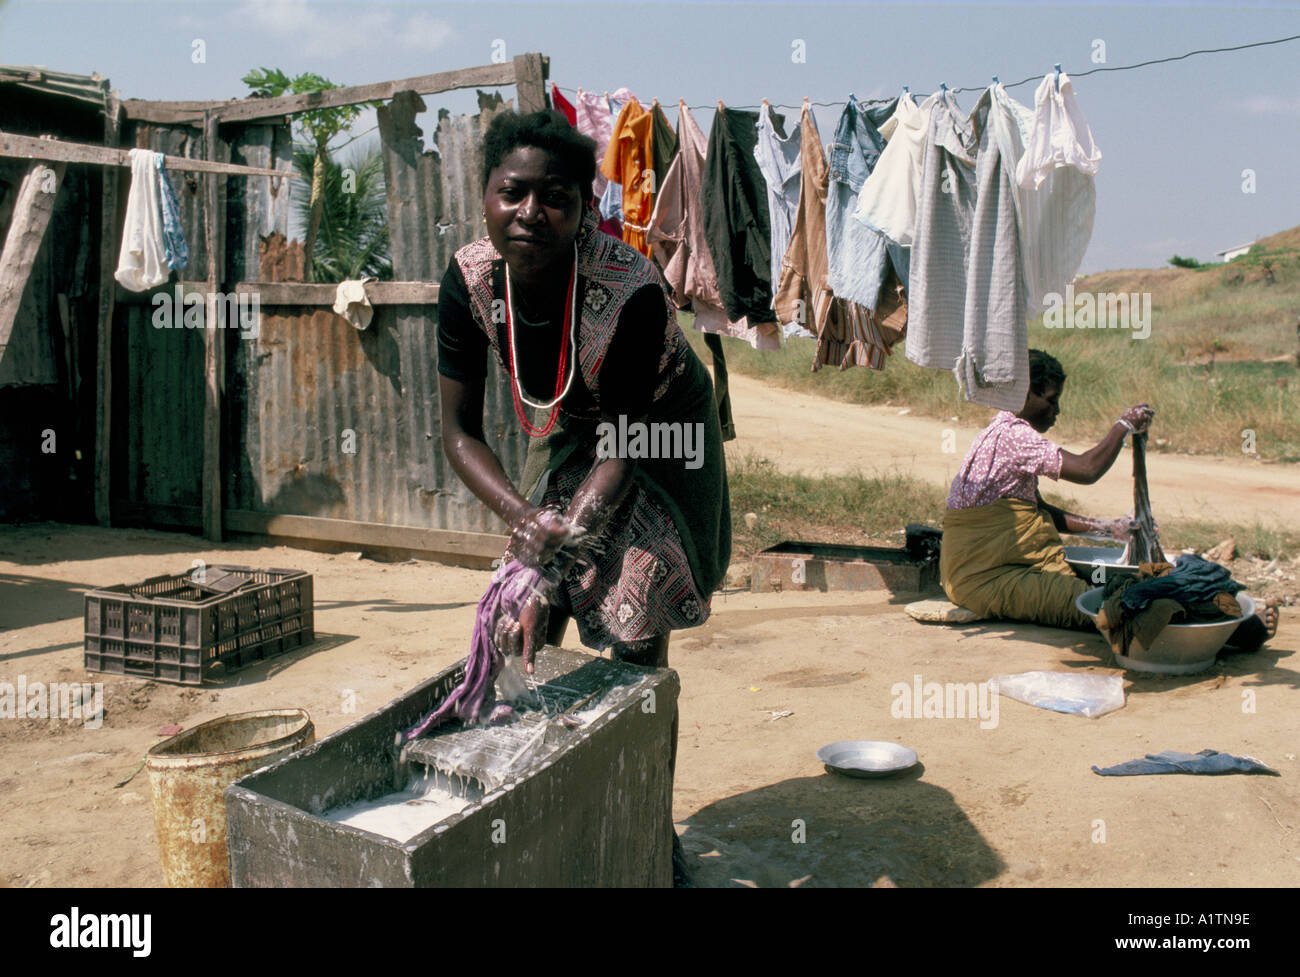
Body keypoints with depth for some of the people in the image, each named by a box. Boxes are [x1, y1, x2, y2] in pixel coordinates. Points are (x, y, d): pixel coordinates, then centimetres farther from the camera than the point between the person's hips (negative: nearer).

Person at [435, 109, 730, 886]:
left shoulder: (632, 292, -36)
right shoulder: (470, 280, -23)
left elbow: (624, 443, -26)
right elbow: (461, 431, -15)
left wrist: (562, 539, -37)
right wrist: (527, 518, -31)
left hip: (659, 440, -4)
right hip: (562, 435, 5)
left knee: (637, 647, -6)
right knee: (522, 641, 4)